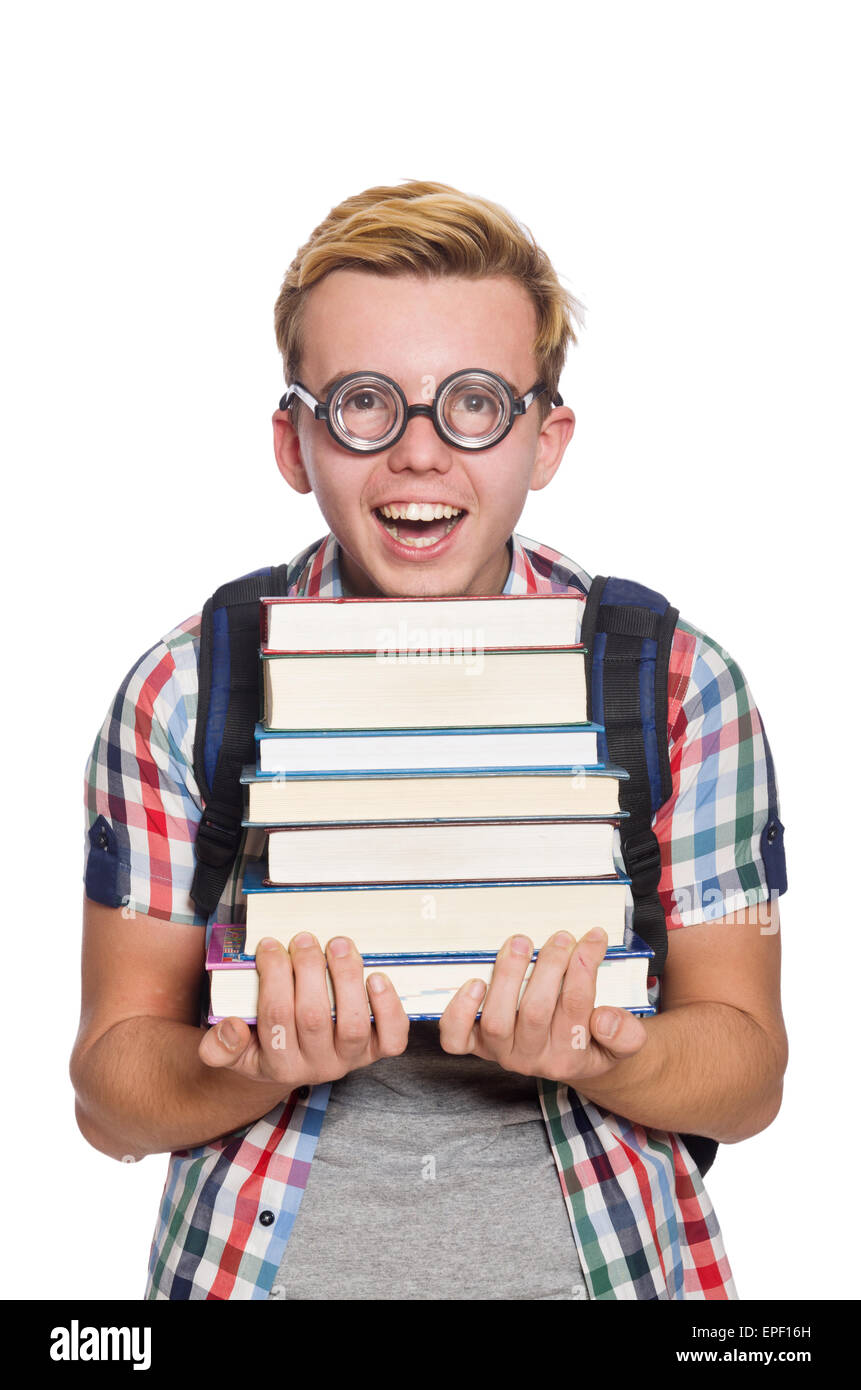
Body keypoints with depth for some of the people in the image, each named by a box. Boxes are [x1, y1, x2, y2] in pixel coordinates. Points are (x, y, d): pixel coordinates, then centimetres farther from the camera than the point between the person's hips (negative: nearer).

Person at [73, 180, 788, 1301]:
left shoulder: (676, 681, -4)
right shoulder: (184, 692, -4)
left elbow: (749, 1074, -1)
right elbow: (111, 1095, -2)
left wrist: (586, 1053, -20)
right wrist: (264, 1063, -21)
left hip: (596, 1254, 1)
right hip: (272, 1259, 0)